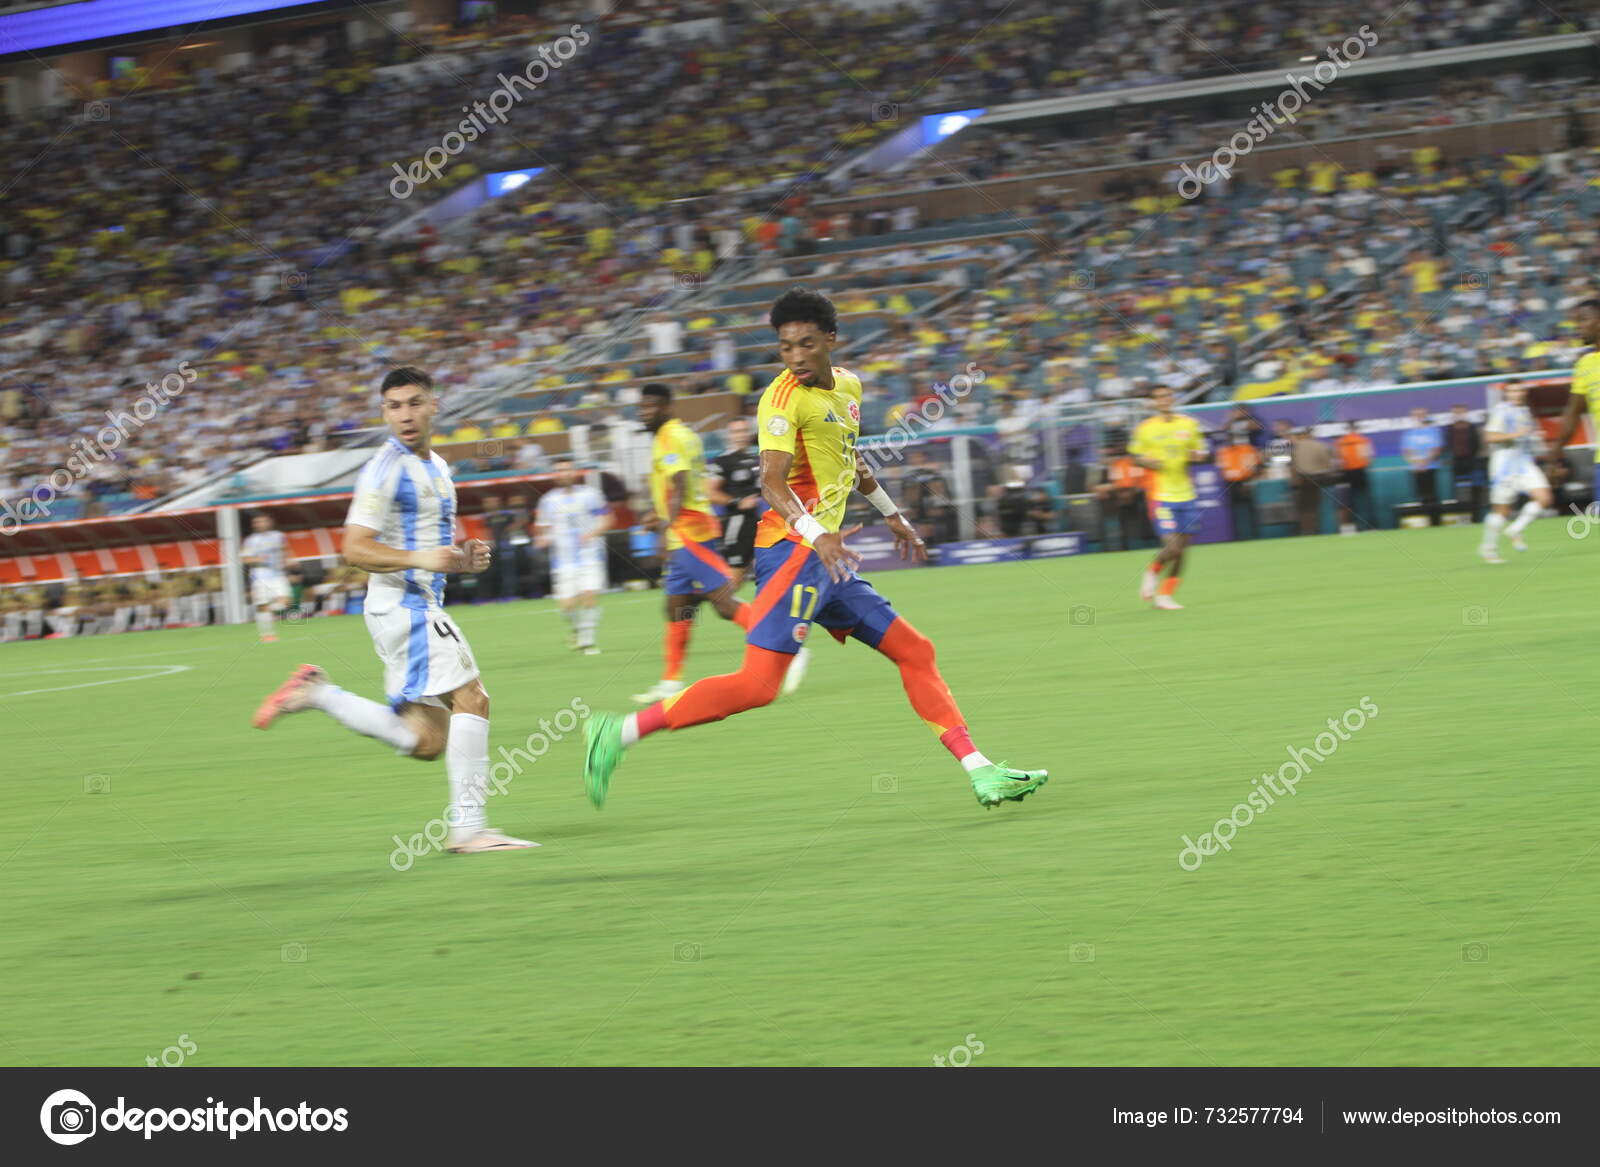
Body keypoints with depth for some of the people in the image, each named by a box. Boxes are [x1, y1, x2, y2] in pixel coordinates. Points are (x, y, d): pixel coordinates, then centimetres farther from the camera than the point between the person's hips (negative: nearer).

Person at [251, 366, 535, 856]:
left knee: (425, 741, 6)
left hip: (424, 605, 9)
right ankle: (467, 826, -17)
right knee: (471, 699, -17)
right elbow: (355, 548, -15)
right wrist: (420, 559, -27)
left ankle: (316, 694, 15)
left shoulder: (436, 467, 18)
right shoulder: (385, 470, -10)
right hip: (403, 606, -9)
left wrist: (463, 556, 7)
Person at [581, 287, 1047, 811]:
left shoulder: (847, 386, 13)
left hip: (825, 556, 9)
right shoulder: (784, 398, -13)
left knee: (914, 651, 9)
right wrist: (817, 535, -42)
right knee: (758, 685, -18)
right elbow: (772, 481, -27)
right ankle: (620, 732, -16)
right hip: (792, 551, -9)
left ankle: (980, 772, 13)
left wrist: (891, 514, 41)